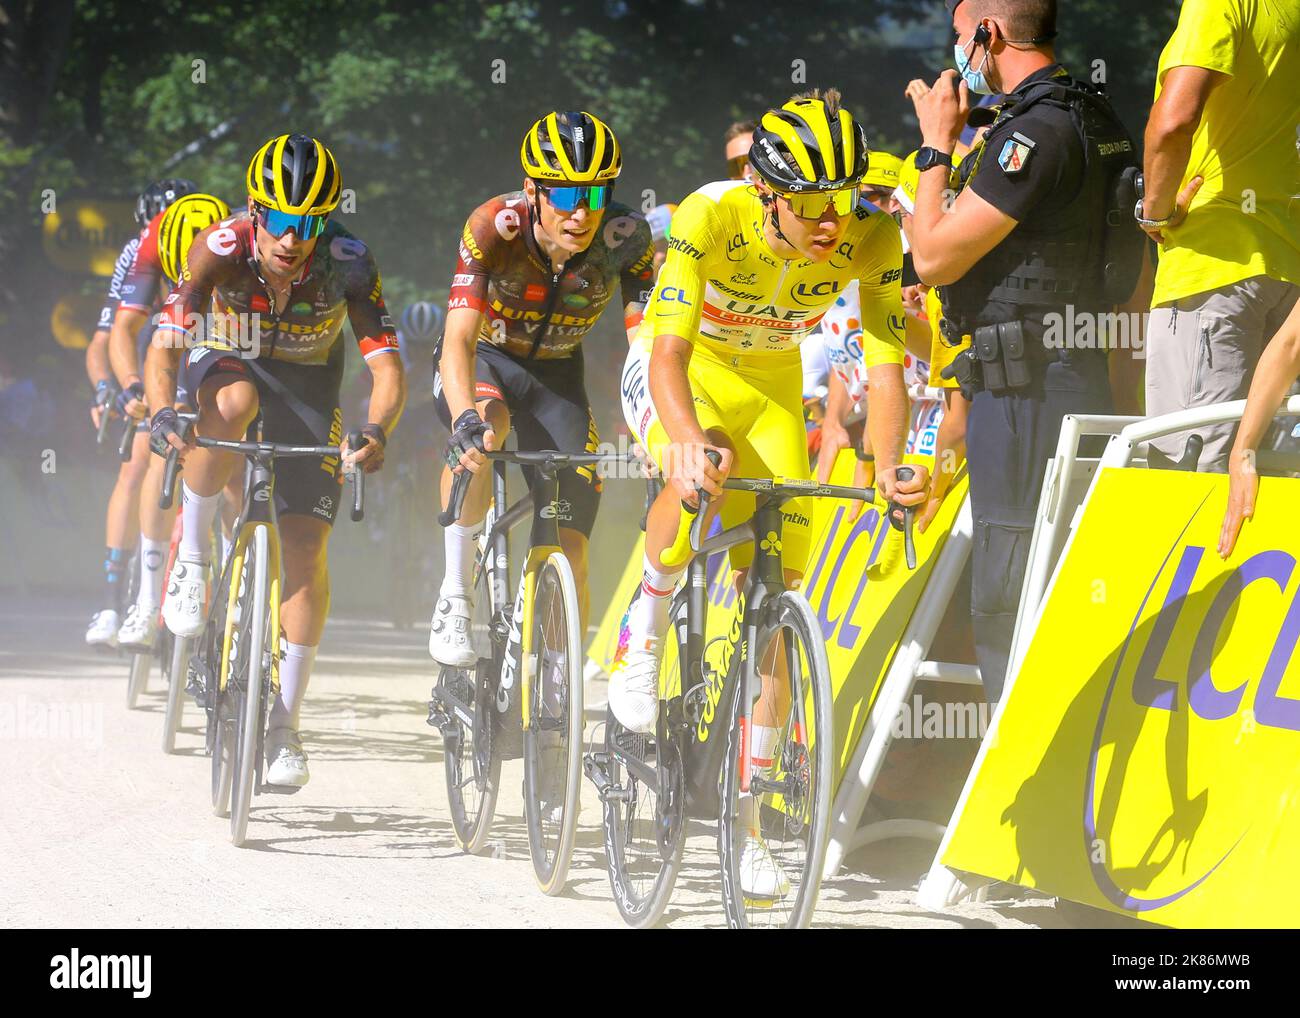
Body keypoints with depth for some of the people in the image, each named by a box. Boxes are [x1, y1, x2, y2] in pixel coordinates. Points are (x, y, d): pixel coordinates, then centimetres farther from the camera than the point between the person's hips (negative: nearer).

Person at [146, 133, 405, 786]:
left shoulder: (348, 265, -28)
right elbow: (163, 347, -30)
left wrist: (376, 432, -50)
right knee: (234, 404, -40)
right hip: (225, 361, -1)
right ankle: (191, 555, -20)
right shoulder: (221, 249, -28)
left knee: (307, 548, -10)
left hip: (306, 382, 1)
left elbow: (387, 365, -31)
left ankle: (284, 721, 1)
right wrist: (163, 412, -50)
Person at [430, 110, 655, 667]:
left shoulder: (625, 237, -25)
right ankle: (455, 595, -22)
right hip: (482, 360, -2)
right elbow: (459, 337, -37)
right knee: (482, 429, -38)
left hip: (556, 374, 2)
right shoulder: (494, 226, -30)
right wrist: (466, 420, -55)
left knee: (569, 554, -7)